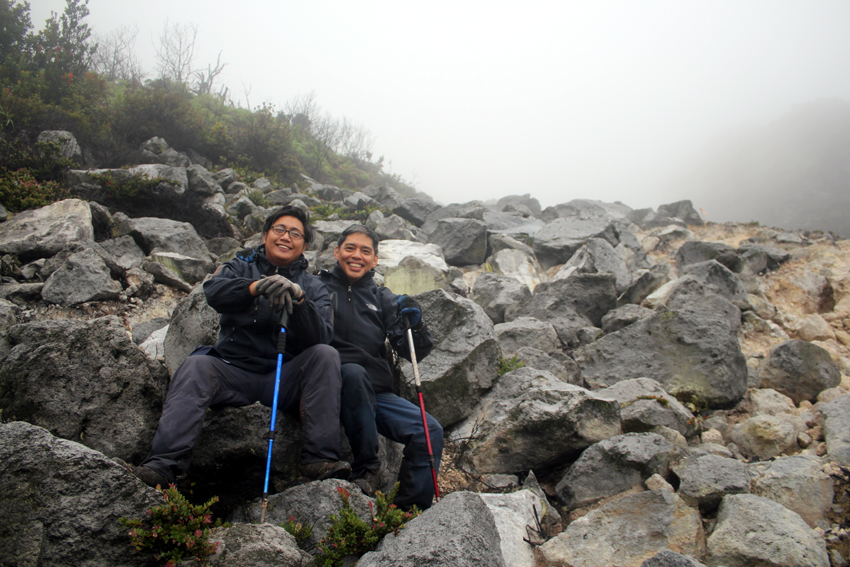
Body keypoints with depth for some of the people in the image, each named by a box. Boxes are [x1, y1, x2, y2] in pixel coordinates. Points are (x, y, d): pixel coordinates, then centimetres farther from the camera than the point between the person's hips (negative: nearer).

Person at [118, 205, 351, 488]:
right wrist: (256, 287, -35)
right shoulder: (241, 268, 11)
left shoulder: (313, 288, 11)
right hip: (235, 373, 0)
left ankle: (320, 459, -29)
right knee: (196, 365, -26)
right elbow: (214, 291, -14)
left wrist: (299, 299, -28)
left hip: (286, 381, 0)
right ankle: (162, 465, -35)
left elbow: (321, 336, -8)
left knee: (325, 355, -24)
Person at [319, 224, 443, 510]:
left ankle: (407, 513, 0)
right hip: (335, 388, -4)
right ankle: (366, 467, -18)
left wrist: (414, 323, -12)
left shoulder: (381, 298, 14)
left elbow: (414, 352, 7)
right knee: (353, 372, -35)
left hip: (376, 395, 4)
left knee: (431, 431, -13)